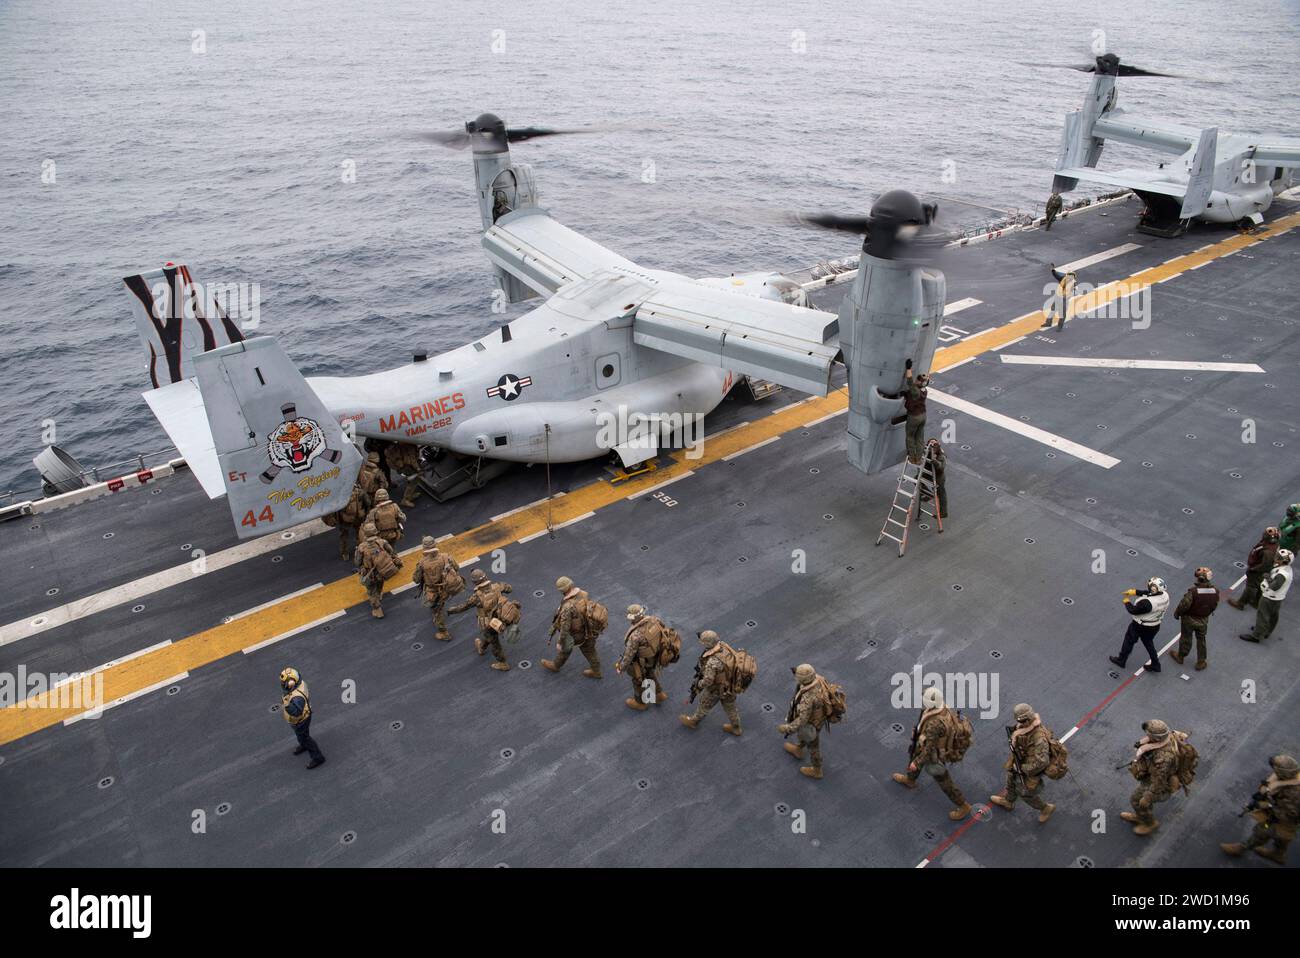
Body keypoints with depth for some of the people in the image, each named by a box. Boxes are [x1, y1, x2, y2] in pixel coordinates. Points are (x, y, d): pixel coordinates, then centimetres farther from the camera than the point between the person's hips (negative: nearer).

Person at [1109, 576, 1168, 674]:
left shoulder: (1147, 603, -38)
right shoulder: (1165, 595, -15)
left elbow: (1133, 610, -25)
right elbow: (1148, 593, 1)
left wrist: (1126, 601, -9)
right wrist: (1134, 591, -3)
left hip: (1141, 626, -6)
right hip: (1155, 626, 6)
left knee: (1129, 640, 18)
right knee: (1148, 642, 29)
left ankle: (1121, 660, 37)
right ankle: (1155, 664, 39)